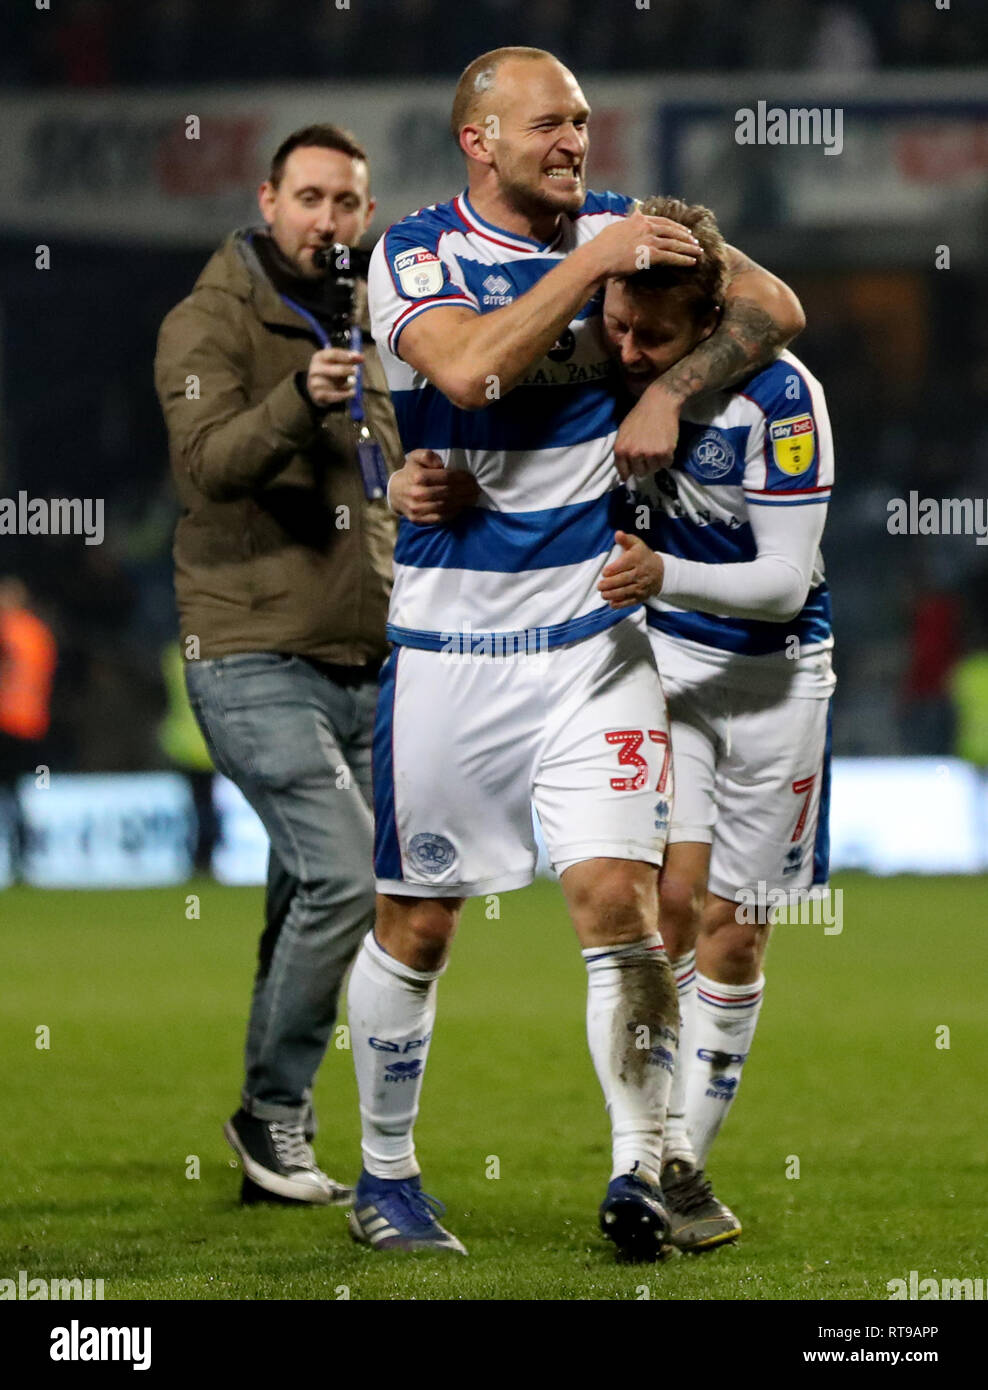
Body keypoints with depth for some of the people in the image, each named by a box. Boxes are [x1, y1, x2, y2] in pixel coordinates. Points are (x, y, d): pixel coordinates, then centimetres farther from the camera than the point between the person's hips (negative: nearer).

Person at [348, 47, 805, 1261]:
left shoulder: (617, 227, 5)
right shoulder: (415, 255, -6)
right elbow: (470, 368, -25)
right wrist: (592, 264, -22)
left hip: (592, 641, 2)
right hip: (448, 640, -2)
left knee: (616, 897, -13)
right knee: (414, 922, 7)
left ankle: (640, 1167, -10)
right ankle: (385, 1174, 22)